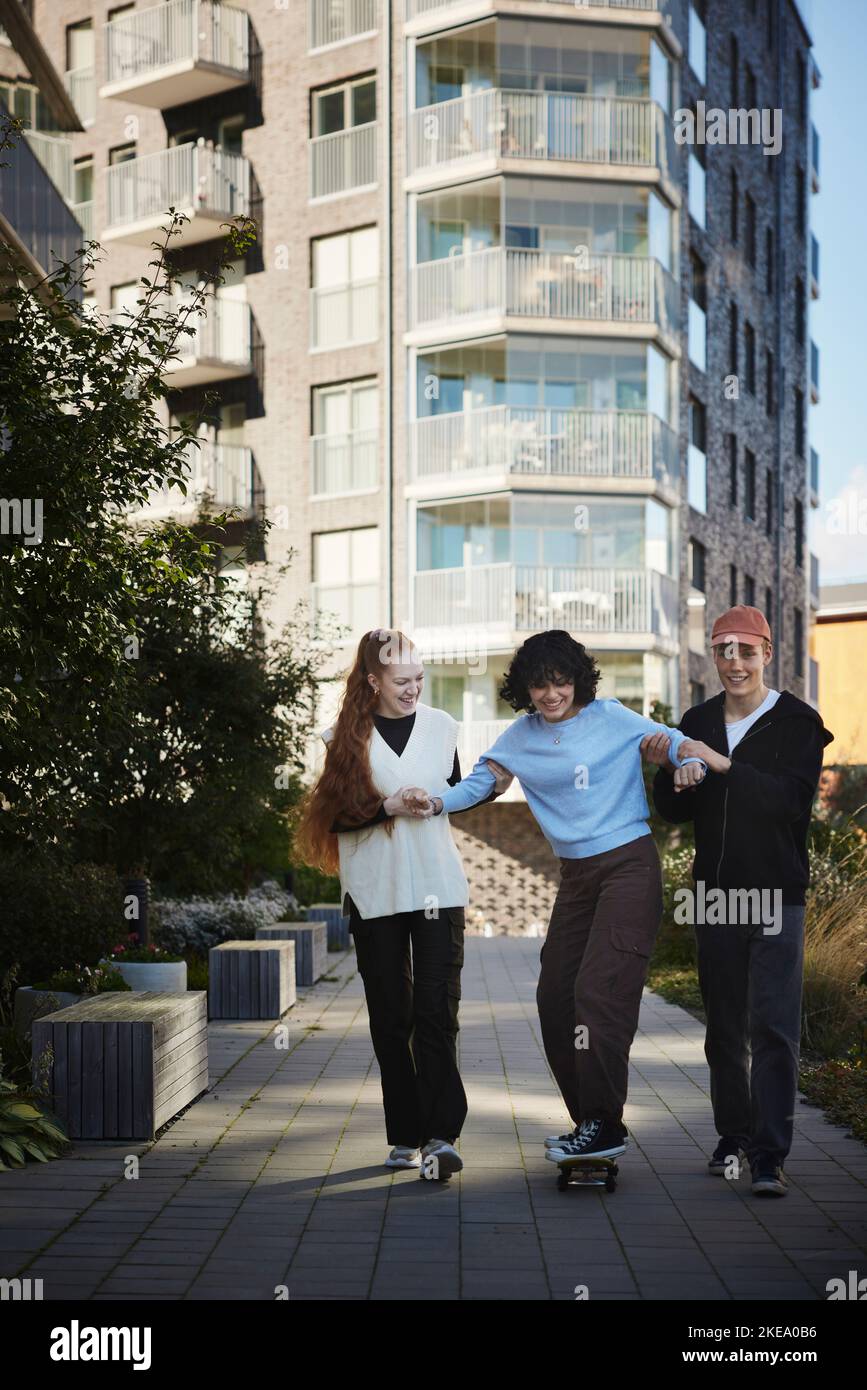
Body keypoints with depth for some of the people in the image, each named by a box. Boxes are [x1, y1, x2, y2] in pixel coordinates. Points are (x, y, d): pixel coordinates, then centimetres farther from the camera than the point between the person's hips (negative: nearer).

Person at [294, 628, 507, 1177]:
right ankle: (405, 1136, 14)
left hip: (437, 885, 1)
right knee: (390, 1016, 5)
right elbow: (335, 817, -2)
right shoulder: (347, 737, 2)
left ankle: (441, 1134, -15)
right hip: (375, 892, -1)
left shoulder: (440, 726, 10)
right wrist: (386, 807, -14)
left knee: (436, 1010, -10)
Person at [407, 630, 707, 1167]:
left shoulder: (611, 718, -4)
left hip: (629, 866, -6)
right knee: (555, 996, 7)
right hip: (576, 876, 7)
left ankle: (605, 1126, -7)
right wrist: (438, 801, -9)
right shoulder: (522, 736, 9)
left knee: (599, 991, -15)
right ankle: (587, 1122, 20)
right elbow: (479, 783, 9)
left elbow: (670, 739, -3)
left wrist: (691, 760, -26)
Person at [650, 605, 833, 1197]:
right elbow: (677, 811, 9)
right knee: (725, 1026, 12)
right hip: (716, 893, 5)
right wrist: (667, 771, -12)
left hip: (777, 895, -5)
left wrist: (725, 766, -28)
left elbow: (794, 800, -20)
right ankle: (734, 1137, 24)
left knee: (773, 1027, -9)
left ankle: (769, 1158, -7)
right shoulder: (699, 722, 10)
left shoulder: (798, 722, -5)